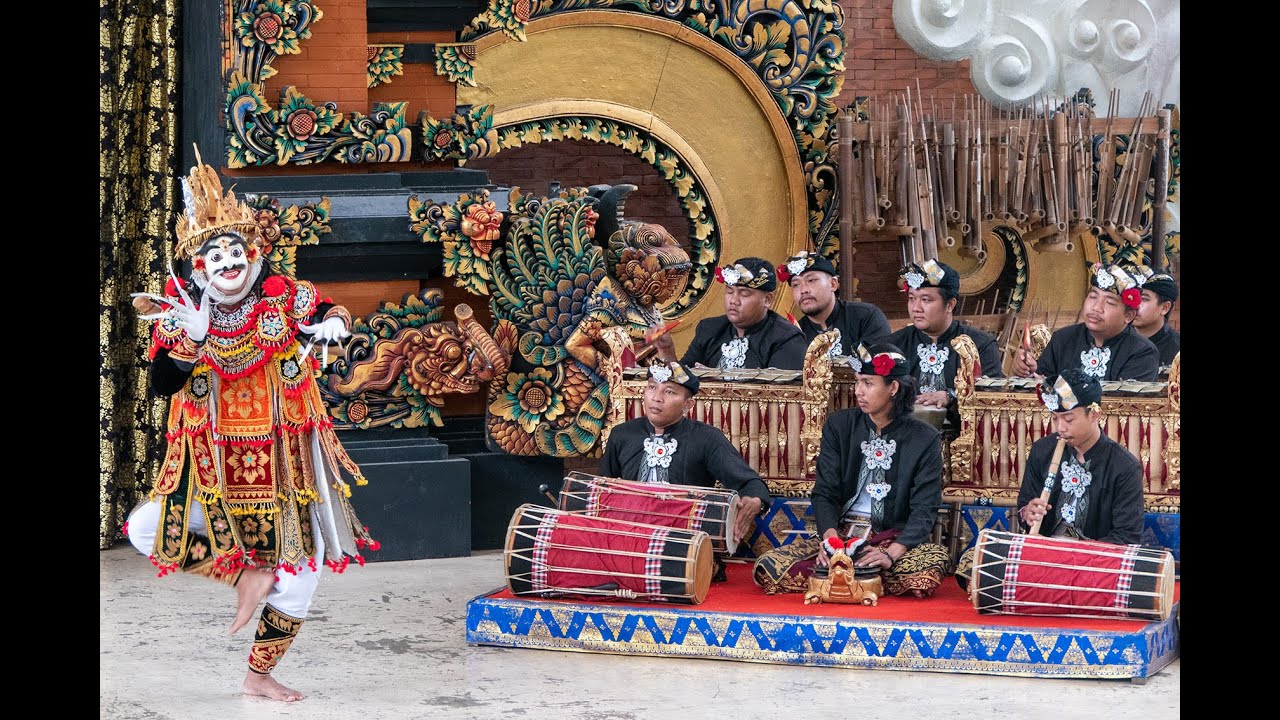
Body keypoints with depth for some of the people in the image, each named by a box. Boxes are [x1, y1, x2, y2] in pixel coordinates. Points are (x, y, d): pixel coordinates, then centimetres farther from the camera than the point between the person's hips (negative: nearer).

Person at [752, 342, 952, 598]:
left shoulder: (925, 438, 1)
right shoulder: (839, 425, 7)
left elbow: (924, 509, -7)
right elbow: (824, 492, 2)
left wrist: (891, 554, -26)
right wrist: (829, 535, -21)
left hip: (896, 539, -1)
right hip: (841, 535, 1)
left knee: (936, 561, -38)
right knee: (767, 568, -23)